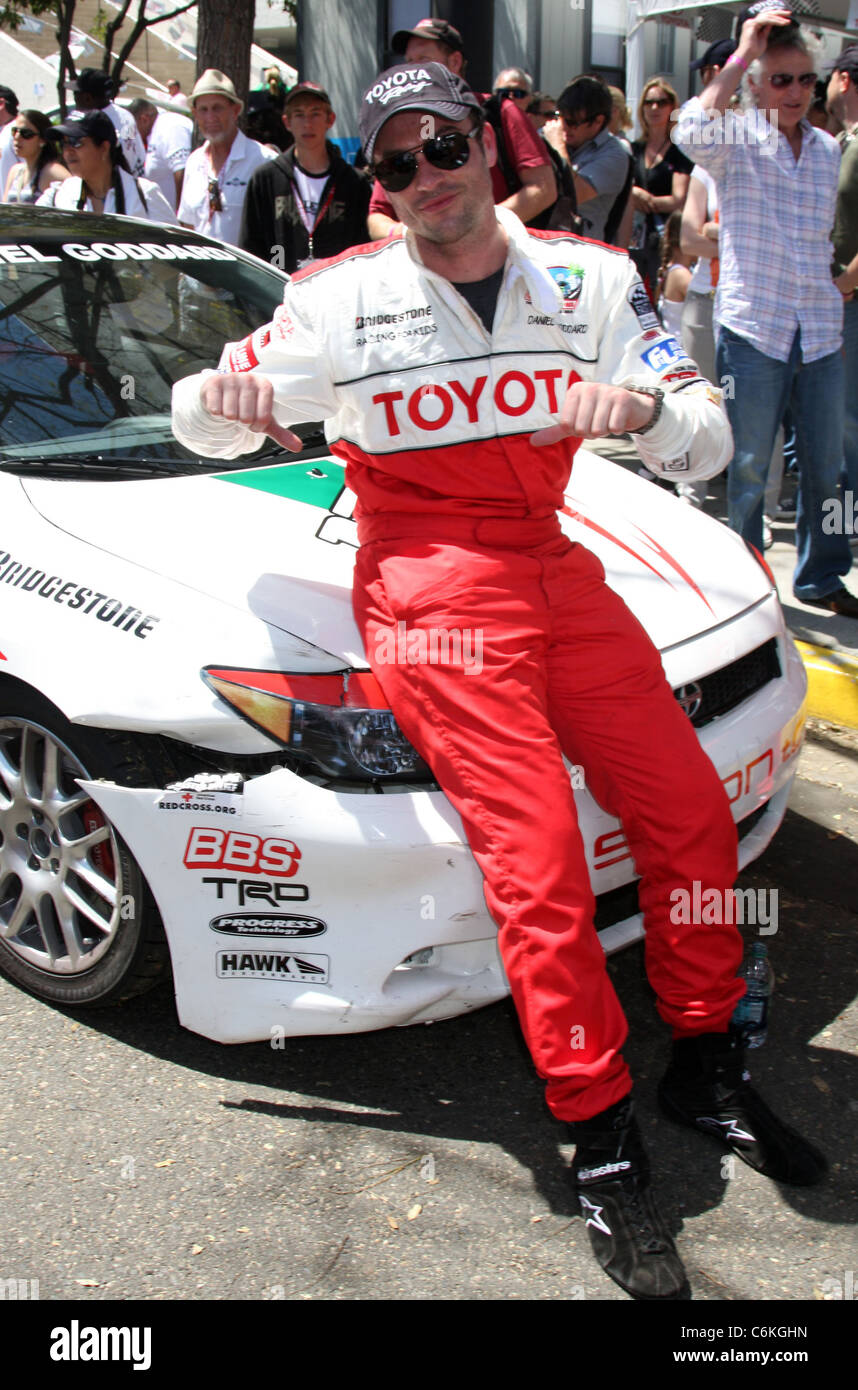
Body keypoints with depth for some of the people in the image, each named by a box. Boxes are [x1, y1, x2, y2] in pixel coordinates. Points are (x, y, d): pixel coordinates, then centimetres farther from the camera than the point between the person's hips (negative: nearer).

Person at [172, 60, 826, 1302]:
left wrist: (647, 407, -17)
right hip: (428, 587, -4)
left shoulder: (588, 278, 8)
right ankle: (602, 1142, -5)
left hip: (549, 565, 5)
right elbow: (218, 425, 9)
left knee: (690, 810, 0)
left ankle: (706, 1068, 20)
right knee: (538, 855, -17)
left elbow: (708, 446, 6)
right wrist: (214, 402, -16)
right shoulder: (340, 297, 1)